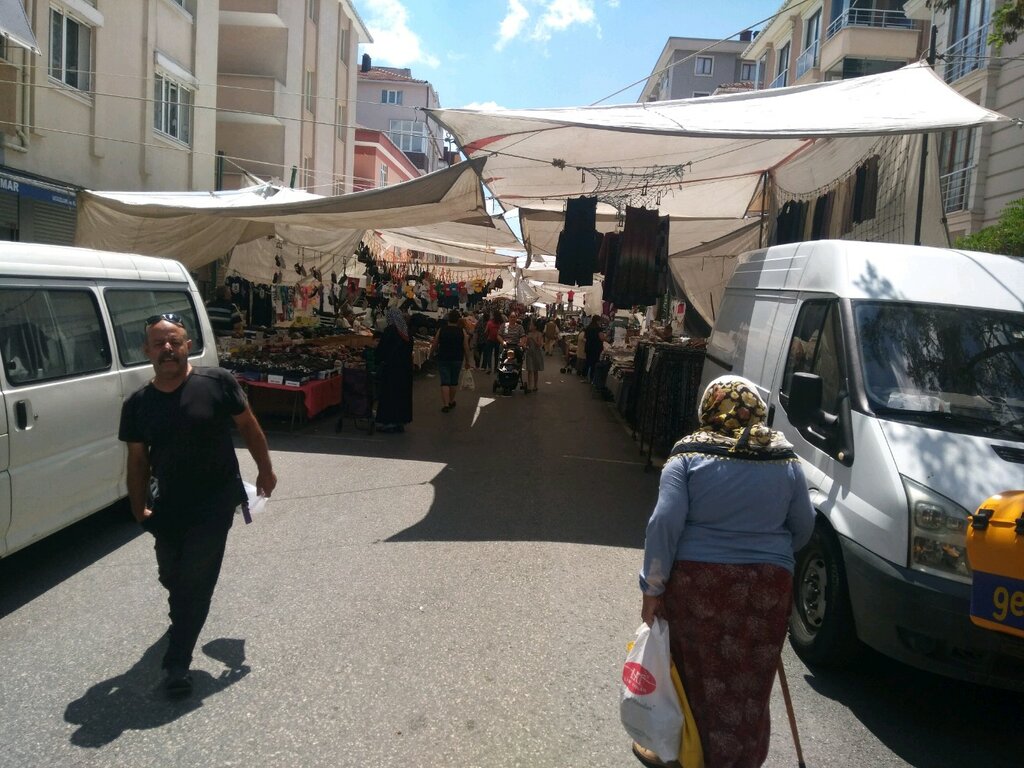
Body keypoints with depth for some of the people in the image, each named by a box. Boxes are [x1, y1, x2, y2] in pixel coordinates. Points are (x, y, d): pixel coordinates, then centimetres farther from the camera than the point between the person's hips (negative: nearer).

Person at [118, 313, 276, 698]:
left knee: (196, 581, -2)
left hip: (215, 501, -4)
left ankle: (177, 662, 12)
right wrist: (139, 508, 0)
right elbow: (137, 459, 3)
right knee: (171, 576, 20)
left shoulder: (217, 383, -15)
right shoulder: (137, 405, -6)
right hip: (167, 504, 4)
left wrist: (265, 469, 2)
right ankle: (183, 618, 55)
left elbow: (248, 425, -4)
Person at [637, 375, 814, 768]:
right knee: (750, 685, 13)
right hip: (767, 587, 2)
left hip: (697, 581, -2)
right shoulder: (785, 460, 4)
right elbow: (804, 526, 10)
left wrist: (653, 587, -6)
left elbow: (664, 523, -12)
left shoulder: (688, 457, -5)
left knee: (698, 676, 12)